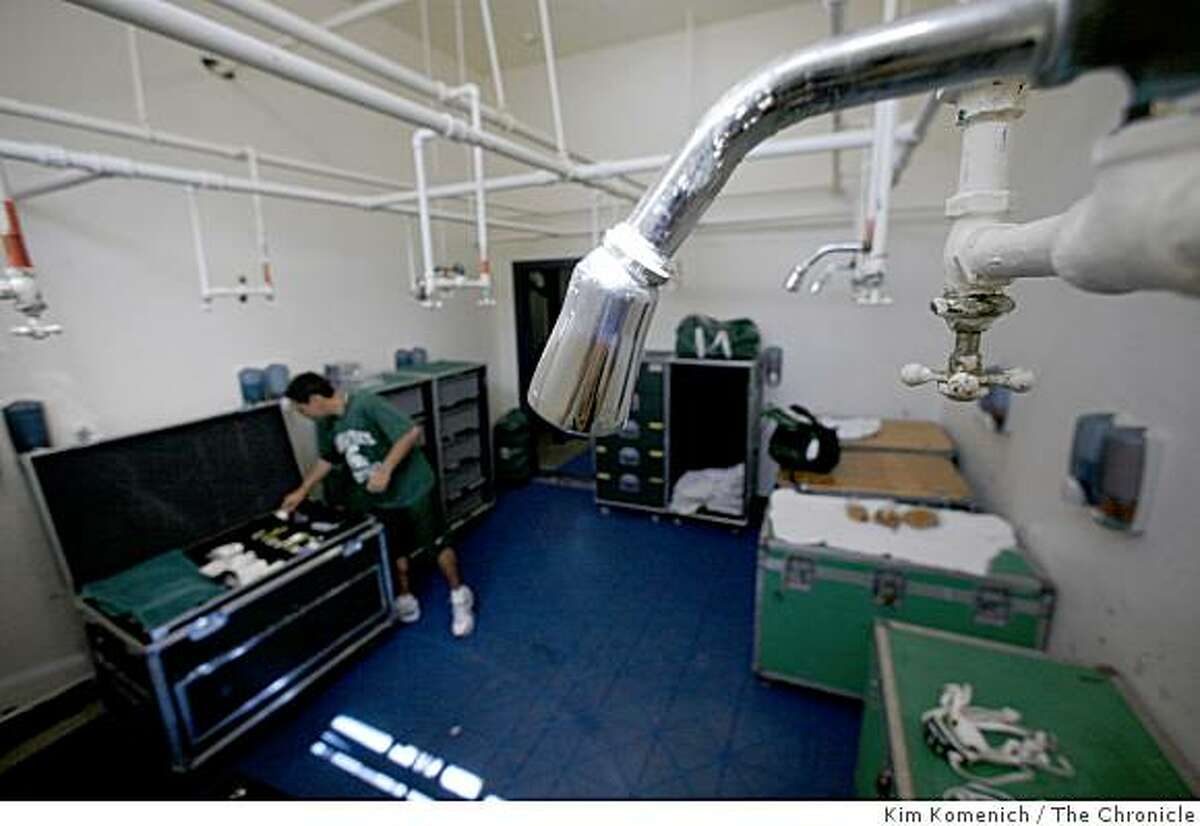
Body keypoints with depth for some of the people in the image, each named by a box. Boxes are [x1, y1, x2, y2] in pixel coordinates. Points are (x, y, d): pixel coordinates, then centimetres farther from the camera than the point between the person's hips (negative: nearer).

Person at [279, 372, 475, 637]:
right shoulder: (326, 424, 0)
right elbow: (326, 459, 17)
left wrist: (385, 469, -30)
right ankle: (405, 598, 39)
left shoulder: (366, 404, -25)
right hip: (378, 497, 7)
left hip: (412, 489, -7)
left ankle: (459, 596, 24)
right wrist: (302, 491, 17)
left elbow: (412, 432, -28)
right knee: (393, 550, 18)